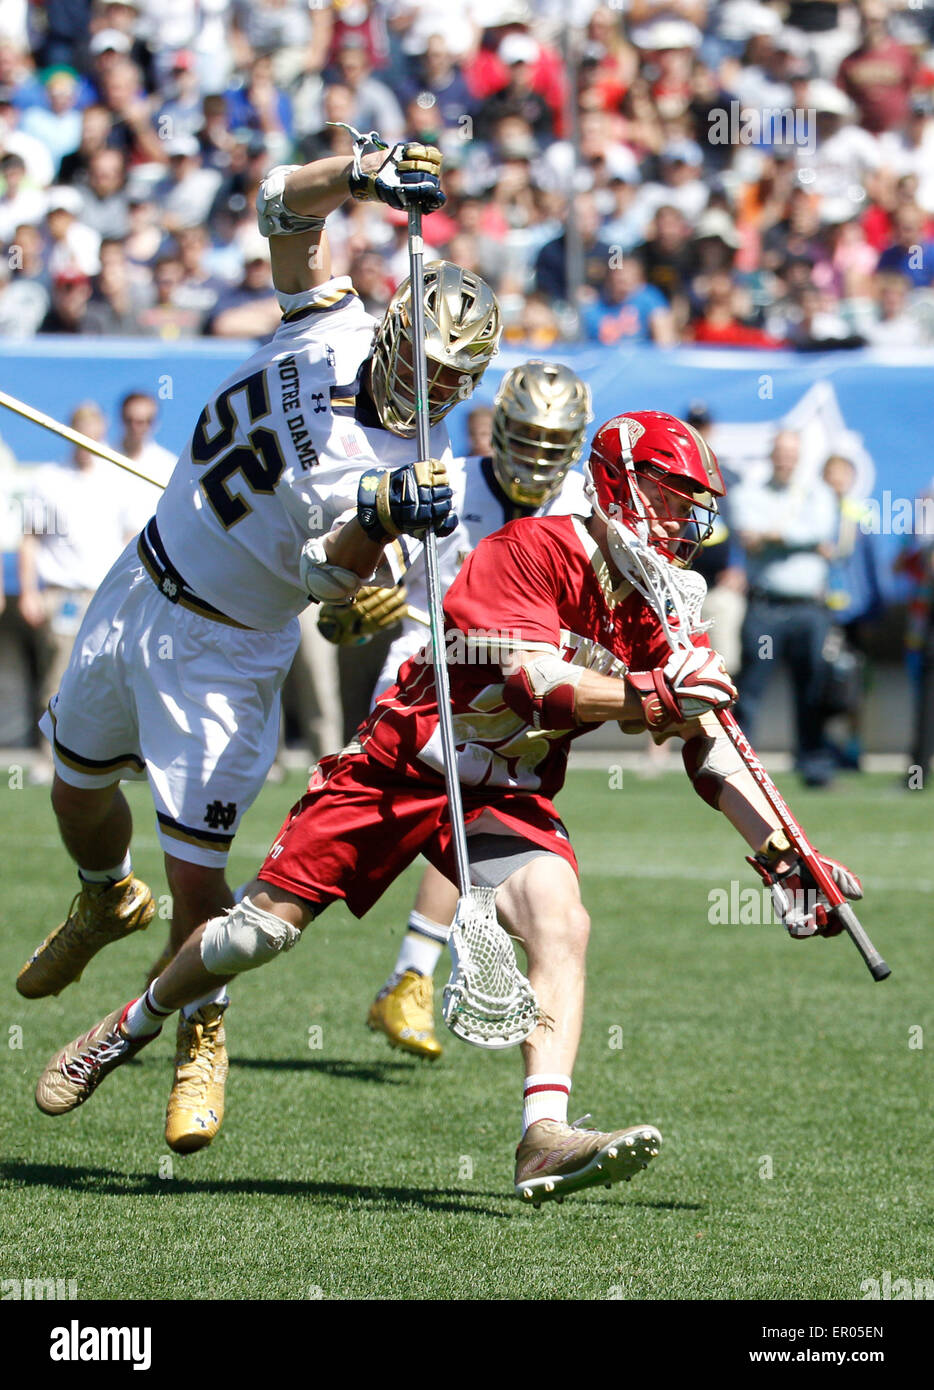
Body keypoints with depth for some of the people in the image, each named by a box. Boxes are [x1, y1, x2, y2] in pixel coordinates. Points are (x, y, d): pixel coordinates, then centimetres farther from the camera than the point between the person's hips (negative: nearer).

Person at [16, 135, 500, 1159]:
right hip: (140, 588, 5)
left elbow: (322, 577, -29)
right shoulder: (331, 327, -9)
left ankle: (201, 1038, 18)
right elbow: (285, 203, -5)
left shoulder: (411, 464, -22)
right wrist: (360, 174, -23)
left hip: (222, 651, -5)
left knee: (195, 871, -7)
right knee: (77, 787, 22)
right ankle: (106, 901, 55)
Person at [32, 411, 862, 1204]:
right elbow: (536, 683, -29)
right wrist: (650, 694, -37)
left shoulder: (658, 612, -1)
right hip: (401, 764, -4)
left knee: (562, 923, -25)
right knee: (262, 929, -2)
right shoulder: (536, 551, -19)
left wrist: (780, 851, -13)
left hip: (505, 798, 4)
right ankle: (131, 1030, 25)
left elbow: (709, 741, -3)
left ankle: (545, 1138, -34)